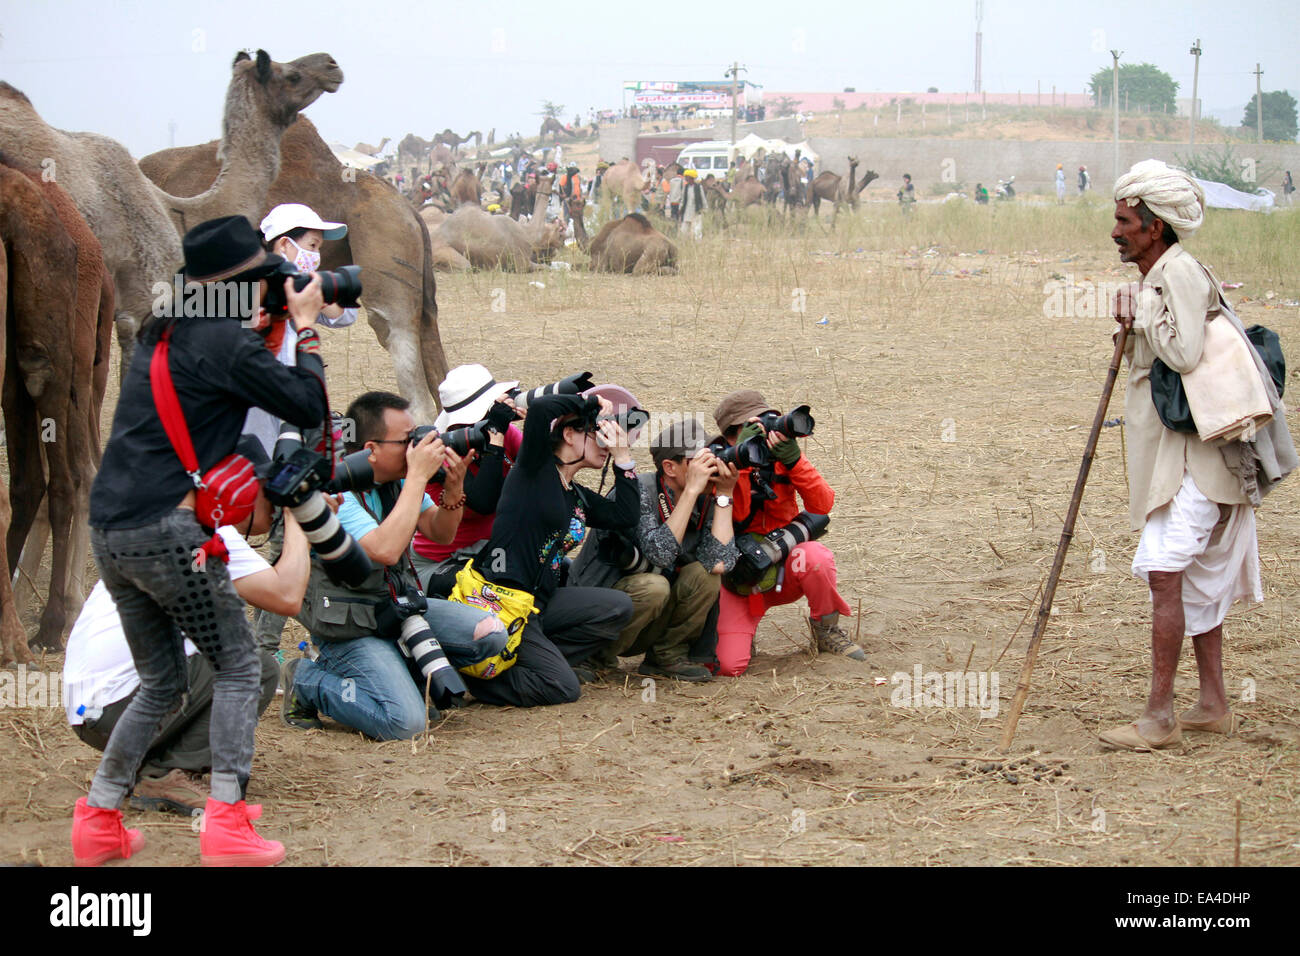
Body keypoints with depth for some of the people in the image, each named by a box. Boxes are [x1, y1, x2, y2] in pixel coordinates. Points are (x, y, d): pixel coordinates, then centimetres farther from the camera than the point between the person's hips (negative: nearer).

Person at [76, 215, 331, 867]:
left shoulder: (160, 333, 17)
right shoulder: (226, 341, -9)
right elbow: (309, 408, -7)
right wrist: (305, 327, 5)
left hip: (110, 532, 8)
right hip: (167, 531, -8)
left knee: (160, 683, 19)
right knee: (238, 665, 4)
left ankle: (97, 821, 15)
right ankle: (226, 824, -4)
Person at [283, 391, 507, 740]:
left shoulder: (399, 477, 1)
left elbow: (440, 533, 8)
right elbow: (386, 550, -36)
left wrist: (453, 487, -13)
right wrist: (418, 476, -31)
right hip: (350, 629, -8)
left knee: (491, 633, -8)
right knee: (405, 723, -24)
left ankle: (403, 673, 10)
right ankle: (306, 681, -1)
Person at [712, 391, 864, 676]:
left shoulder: (779, 456, -2)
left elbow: (822, 506, -16)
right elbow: (736, 516, -26)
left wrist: (792, 460, -28)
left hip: (785, 570, 2)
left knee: (816, 556, -34)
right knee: (728, 665, -20)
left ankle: (827, 631, -6)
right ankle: (747, 626, 17)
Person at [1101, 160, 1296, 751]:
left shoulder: (1180, 271, -14)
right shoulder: (1156, 280, 16)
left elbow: (1186, 354, -25)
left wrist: (1139, 316, -13)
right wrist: (1132, 327, 8)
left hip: (1190, 453, -11)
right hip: (1169, 452, 11)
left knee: (1166, 574, -13)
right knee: (1198, 579, 14)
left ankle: (1159, 717, -12)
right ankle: (1213, 704, 21)